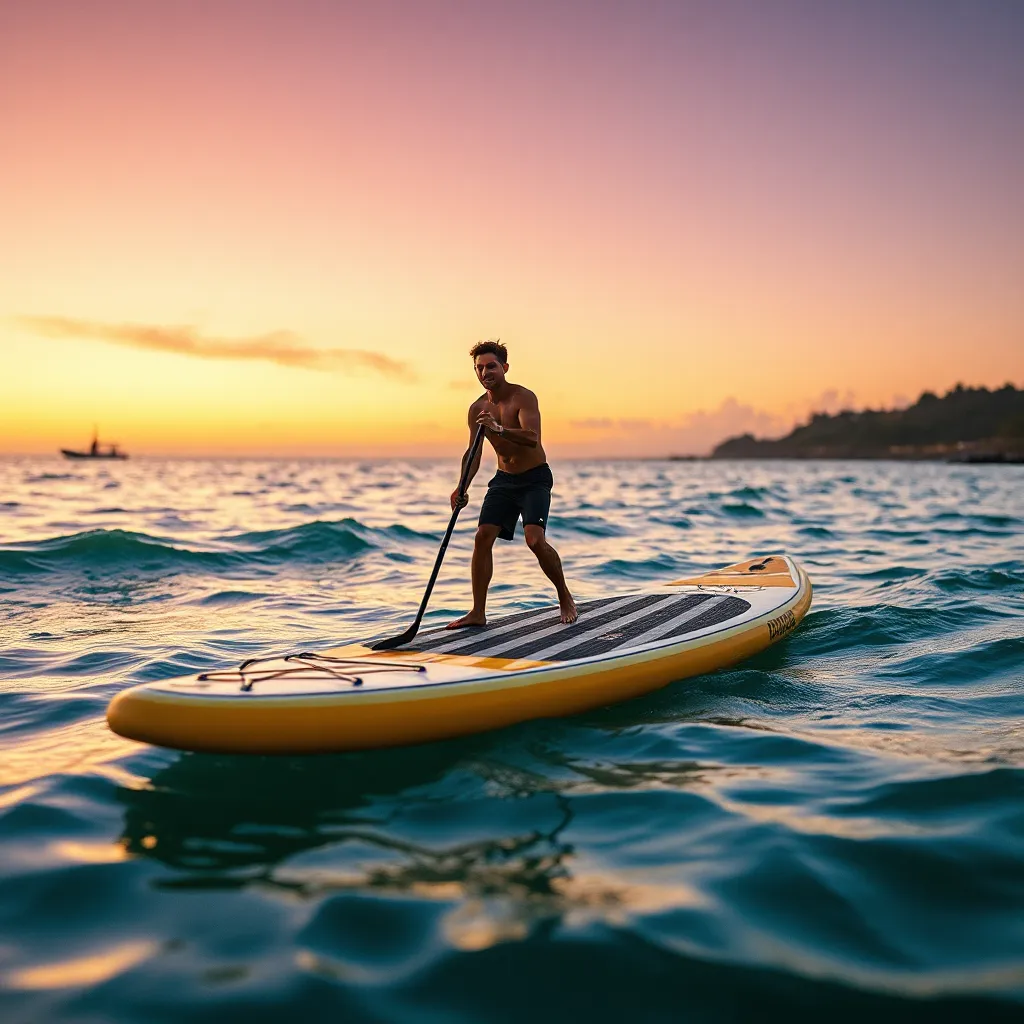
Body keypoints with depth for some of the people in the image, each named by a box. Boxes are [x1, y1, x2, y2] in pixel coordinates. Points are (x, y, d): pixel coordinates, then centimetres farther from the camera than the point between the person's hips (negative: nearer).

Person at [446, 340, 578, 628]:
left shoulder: (524, 397, -16)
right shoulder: (478, 408, 2)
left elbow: (532, 438, -31)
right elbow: (473, 452, 9)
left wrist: (498, 429, -47)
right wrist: (462, 487, -6)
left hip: (535, 478, -6)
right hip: (503, 479, 6)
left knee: (535, 539, -21)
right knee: (482, 536, -7)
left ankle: (565, 598, 1)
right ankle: (478, 613, 0)